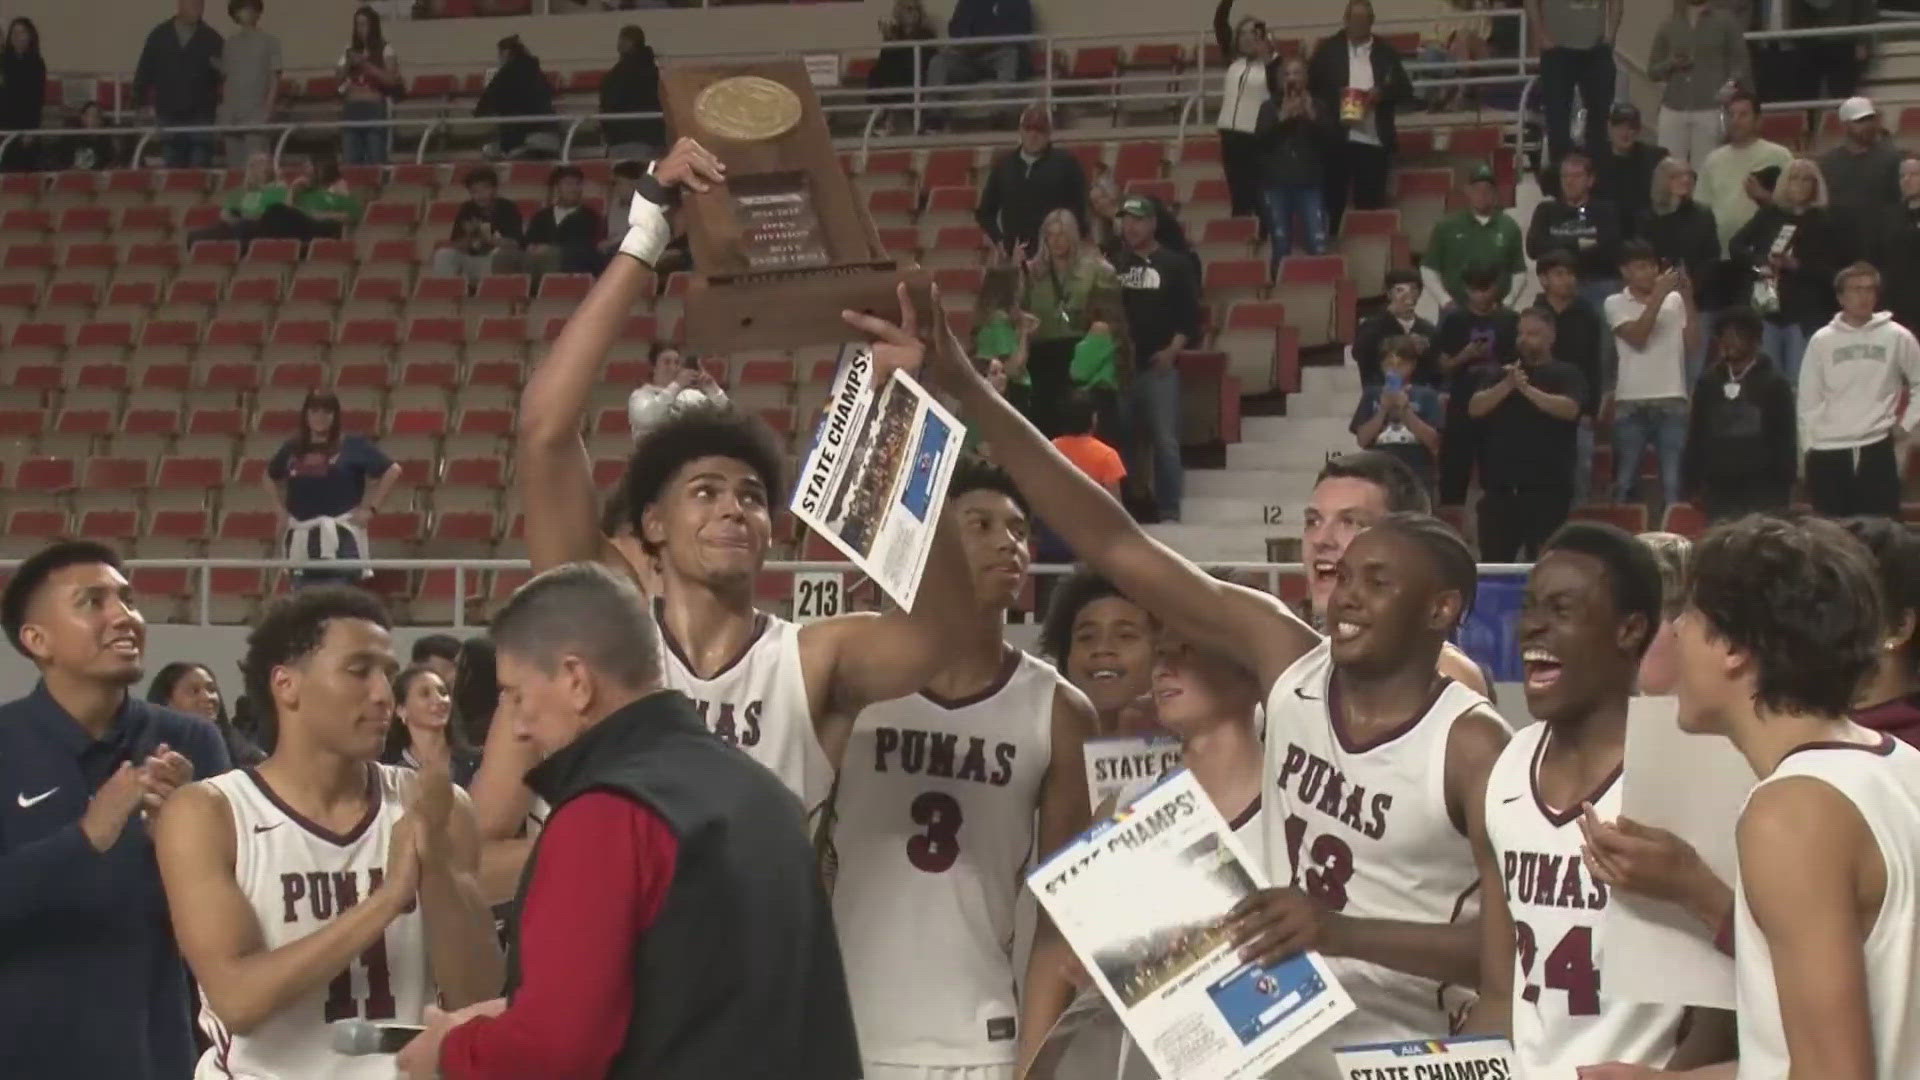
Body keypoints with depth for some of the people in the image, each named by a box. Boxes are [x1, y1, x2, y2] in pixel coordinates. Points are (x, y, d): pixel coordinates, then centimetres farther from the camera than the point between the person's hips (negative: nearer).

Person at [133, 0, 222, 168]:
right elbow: (144, 73, 7)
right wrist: (141, 103, 3)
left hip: (200, 115, -2)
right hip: (169, 116, 2)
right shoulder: (160, 36, 6)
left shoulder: (212, 39, 2)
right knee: (173, 171, 8)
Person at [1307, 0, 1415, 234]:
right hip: (1335, 139, -1)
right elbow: (1310, 85, 8)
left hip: (1374, 141, 1)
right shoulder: (1329, 50, 7)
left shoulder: (1386, 53, 9)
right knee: (1332, 202, 1)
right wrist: (1328, 105, -9)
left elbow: (1406, 91, 8)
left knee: (1370, 204, 1)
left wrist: (1383, 93, -11)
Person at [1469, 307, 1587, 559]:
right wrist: (1506, 386, -14)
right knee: (1494, 559, 3)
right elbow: (1474, 408, 1)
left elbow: (1570, 409, -13)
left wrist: (1527, 389, -19)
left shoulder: (1566, 374, 5)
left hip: (1547, 484, -3)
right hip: (1501, 483, 3)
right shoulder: (1498, 374, 14)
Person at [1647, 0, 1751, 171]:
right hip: (1673, 110, 2)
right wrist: (1671, 64, -4)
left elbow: (1742, 62, 5)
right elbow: (1652, 71, 17)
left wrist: (1732, 82, -15)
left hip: (1710, 110, -2)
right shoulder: (1668, 27, 15)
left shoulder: (1726, 22, 8)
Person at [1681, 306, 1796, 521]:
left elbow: (1786, 439, 0)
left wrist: (1785, 485, -6)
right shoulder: (1708, 383, 11)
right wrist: (1691, 485, 7)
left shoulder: (1774, 383, 2)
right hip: (1719, 487, 3)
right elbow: (1695, 438, 12)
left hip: (1763, 489, -3)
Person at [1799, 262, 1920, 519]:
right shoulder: (1822, 340, 4)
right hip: (1827, 451, 1)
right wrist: (1808, 448, 3)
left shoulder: (1896, 336, 2)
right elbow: (1808, 400, 7)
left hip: (1878, 449, -1)